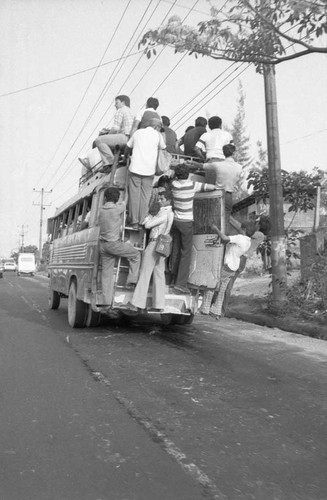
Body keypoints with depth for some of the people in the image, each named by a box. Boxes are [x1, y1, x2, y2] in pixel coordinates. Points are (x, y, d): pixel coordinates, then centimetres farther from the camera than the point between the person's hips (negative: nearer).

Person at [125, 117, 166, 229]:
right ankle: (142, 222, 5)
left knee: (134, 195, 5)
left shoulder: (138, 132, 12)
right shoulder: (157, 135, 5)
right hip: (149, 170, -1)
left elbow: (128, 147, 21)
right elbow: (163, 148, 19)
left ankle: (134, 222, 6)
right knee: (145, 196, 5)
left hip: (135, 168, 1)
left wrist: (126, 156, 39)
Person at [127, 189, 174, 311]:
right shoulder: (170, 213, 15)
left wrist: (148, 216, 5)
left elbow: (148, 225, -12)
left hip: (154, 244, -9)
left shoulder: (165, 213, -15)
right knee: (159, 274, 8)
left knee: (145, 273, -5)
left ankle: (137, 303, -1)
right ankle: (159, 304, 9)